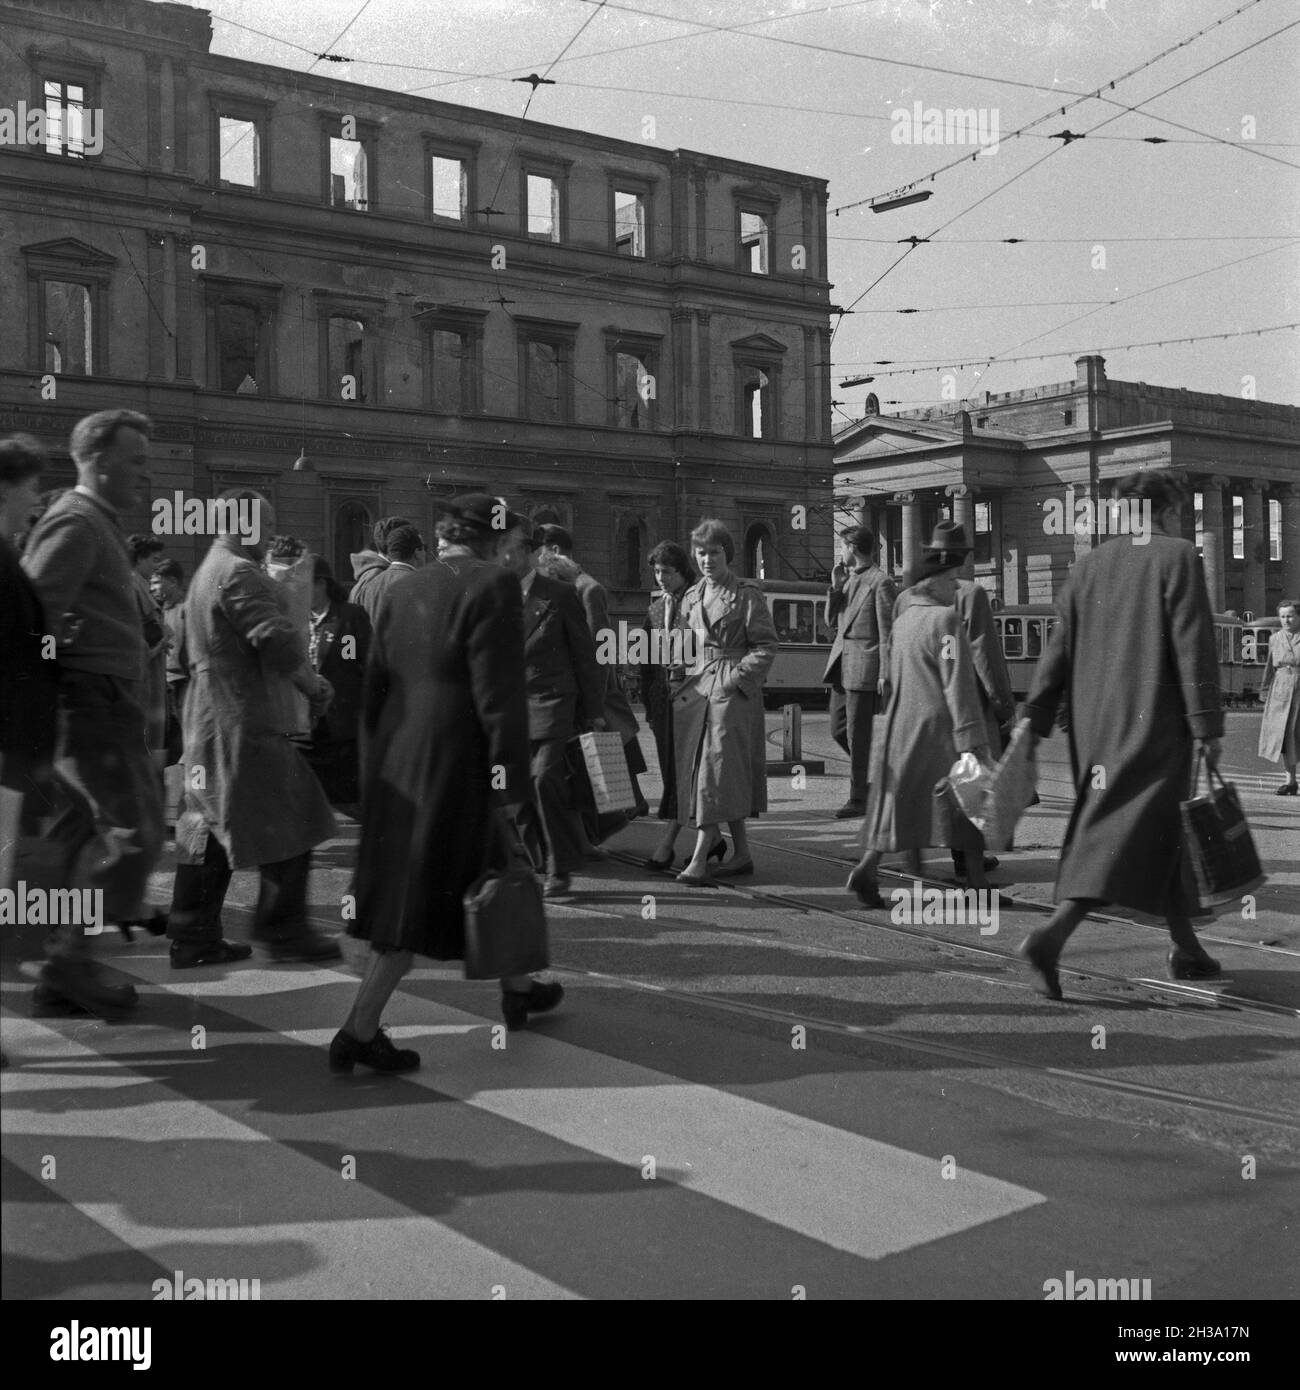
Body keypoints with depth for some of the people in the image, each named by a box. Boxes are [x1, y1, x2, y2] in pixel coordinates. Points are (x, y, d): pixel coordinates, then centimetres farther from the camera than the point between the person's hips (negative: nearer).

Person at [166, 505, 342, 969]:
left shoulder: (207, 573, 20)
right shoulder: (240, 573, -14)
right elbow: (277, 641, -23)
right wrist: (313, 686, -6)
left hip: (207, 721, 11)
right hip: (243, 722, -10)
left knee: (210, 827, 12)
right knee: (289, 825, -2)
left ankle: (193, 936, 16)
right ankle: (283, 929, 5)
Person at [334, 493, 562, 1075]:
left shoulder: (405, 591, 9)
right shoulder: (493, 587, -12)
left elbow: (374, 689, 12)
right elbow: (499, 697, -16)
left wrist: (376, 775, 18)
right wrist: (511, 783, -12)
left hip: (397, 763, 8)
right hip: (453, 766, -8)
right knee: (419, 900, 0)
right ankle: (359, 1029, 1)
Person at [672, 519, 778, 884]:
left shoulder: (747, 594, -3)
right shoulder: (691, 597, 15)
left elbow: (766, 647, -6)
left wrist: (734, 679, -14)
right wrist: (687, 679, 8)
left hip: (733, 691, -7)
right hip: (697, 689, 7)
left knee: (717, 767, -12)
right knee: (695, 767, 6)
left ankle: (698, 860, -14)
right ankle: (741, 854, 16)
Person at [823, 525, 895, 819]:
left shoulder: (880, 582, -9)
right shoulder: (847, 578, 14)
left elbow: (887, 631, -11)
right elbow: (831, 620, 16)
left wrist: (885, 674, -15)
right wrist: (835, 587, 2)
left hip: (864, 667, -8)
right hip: (841, 662, 8)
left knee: (857, 734, -4)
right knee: (838, 729, 11)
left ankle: (858, 799, 4)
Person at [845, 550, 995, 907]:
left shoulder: (901, 621, 13)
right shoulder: (944, 619, -11)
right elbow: (957, 684, -16)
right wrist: (971, 738, -17)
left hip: (901, 725, 8)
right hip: (939, 727, -8)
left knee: (903, 803, 10)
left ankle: (866, 870, -2)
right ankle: (978, 884, 6)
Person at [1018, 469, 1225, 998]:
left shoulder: (1089, 564, 12)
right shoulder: (1177, 557, -4)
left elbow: (1058, 648, 10)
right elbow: (1193, 648, -10)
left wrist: (1035, 717, 9)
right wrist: (1207, 726, -9)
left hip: (1094, 725, 7)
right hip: (1153, 722, -7)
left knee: (1162, 832, 17)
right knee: (1120, 833, -10)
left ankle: (1186, 948, 26)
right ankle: (1053, 935, -25)